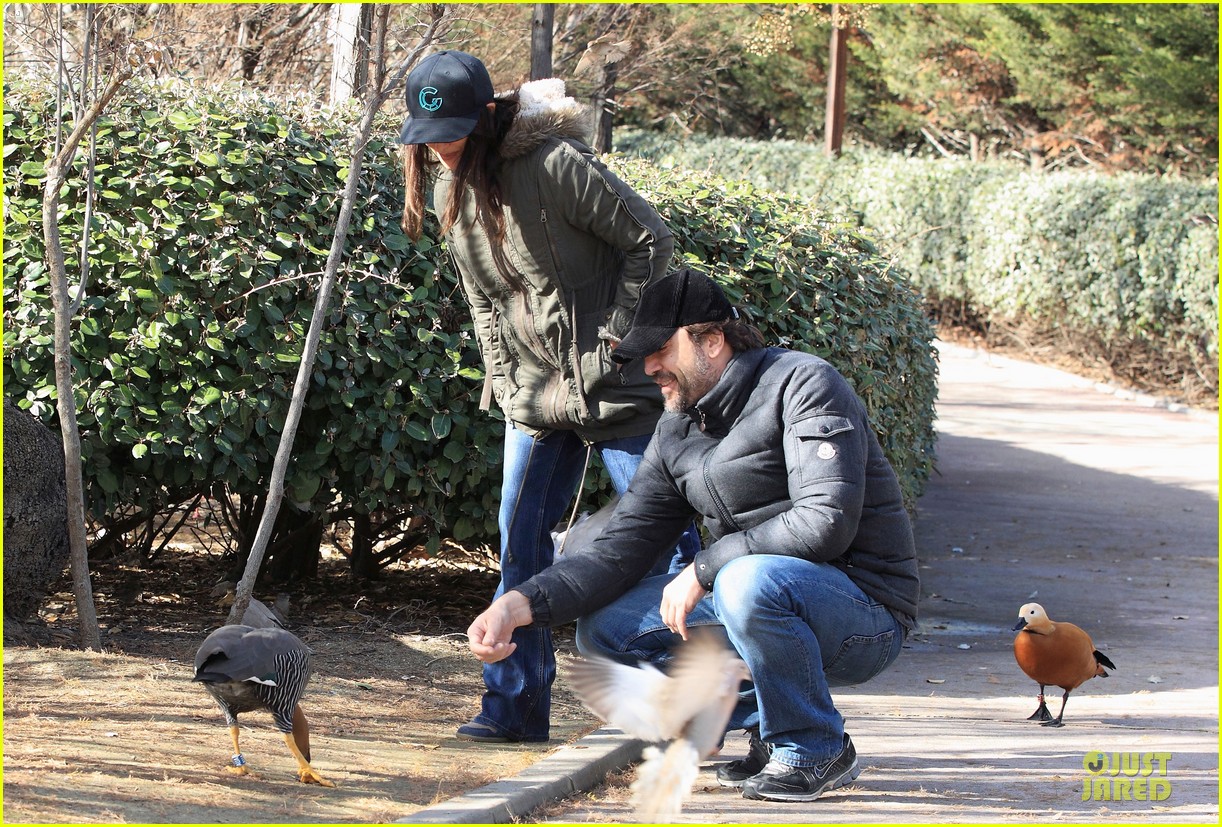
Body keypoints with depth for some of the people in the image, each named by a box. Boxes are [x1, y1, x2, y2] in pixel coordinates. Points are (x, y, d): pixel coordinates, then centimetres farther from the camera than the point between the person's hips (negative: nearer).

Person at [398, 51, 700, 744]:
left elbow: (652, 239, -14)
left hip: (617, 382, -7)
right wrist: (504, 379, 6)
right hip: (538, 392, 7)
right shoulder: (447, 185, 4)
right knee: (521, 538, 3)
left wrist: (612, 336, -14)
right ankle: (516, 705, 9)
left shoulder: (555, 164, -19)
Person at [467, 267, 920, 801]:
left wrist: (703, 569, -20)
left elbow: (827, 522, -26)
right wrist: (520, 605, -13)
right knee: (606, 629, -2)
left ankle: (816, 752, -13)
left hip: (866, 614, -8)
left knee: (749, 582, -38)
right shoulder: (676, 432, 9)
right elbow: (617, 551, 3)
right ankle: (771, 730, 2)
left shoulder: (804, 385, -14)